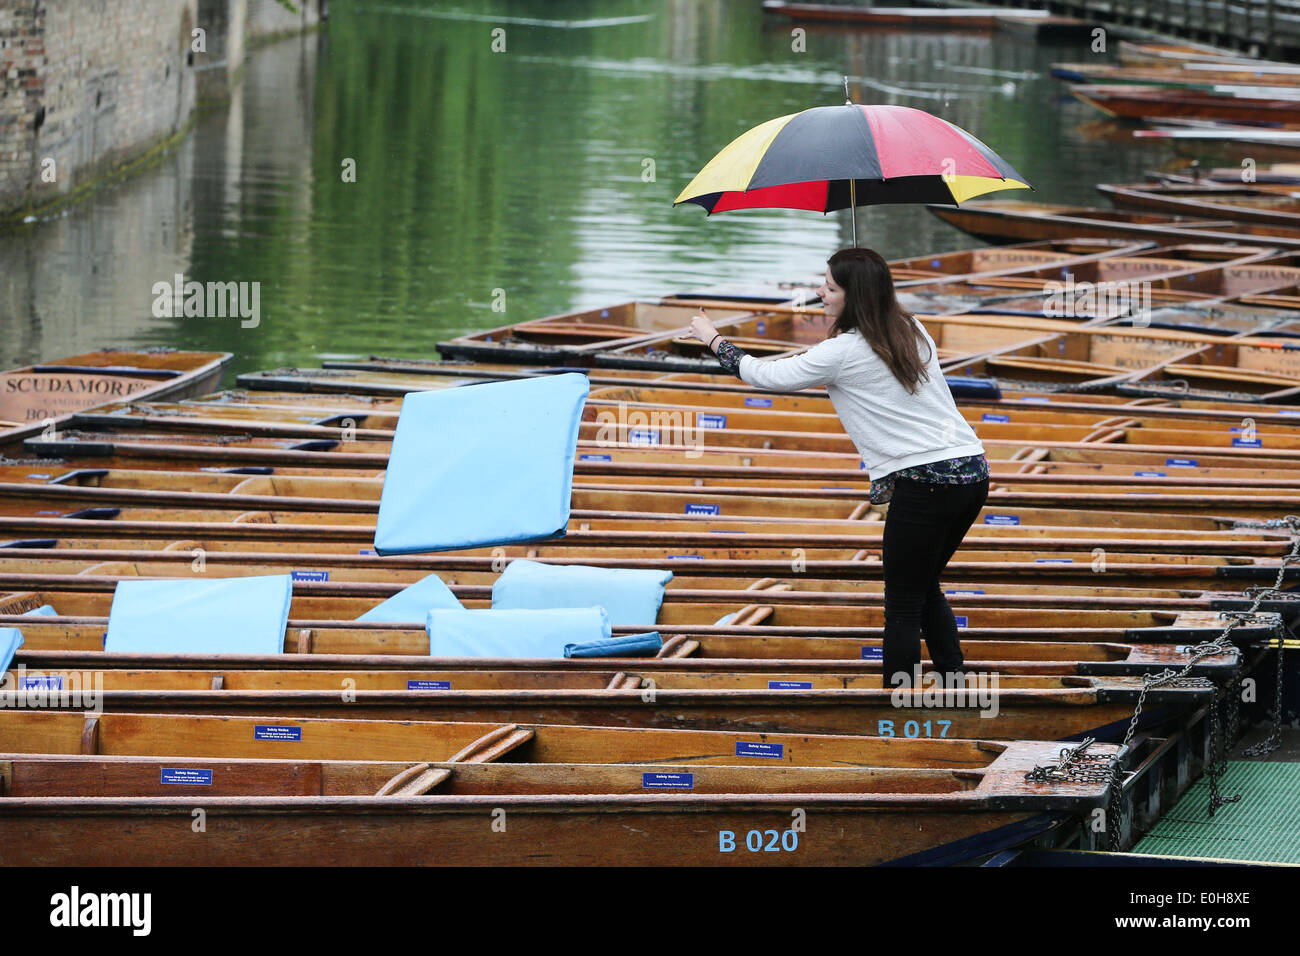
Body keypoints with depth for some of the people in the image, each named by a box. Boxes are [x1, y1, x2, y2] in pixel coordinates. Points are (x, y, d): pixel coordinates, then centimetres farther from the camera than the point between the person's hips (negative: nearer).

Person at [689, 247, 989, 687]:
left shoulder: (843, 353, -6)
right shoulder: (912, 331, 13)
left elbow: (767, 376, 4)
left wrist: (713, 339, 17)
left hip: (925, 481, -8)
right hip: (972, 470, 8)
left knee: (903, 606, 1)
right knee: (925, 589, 22)